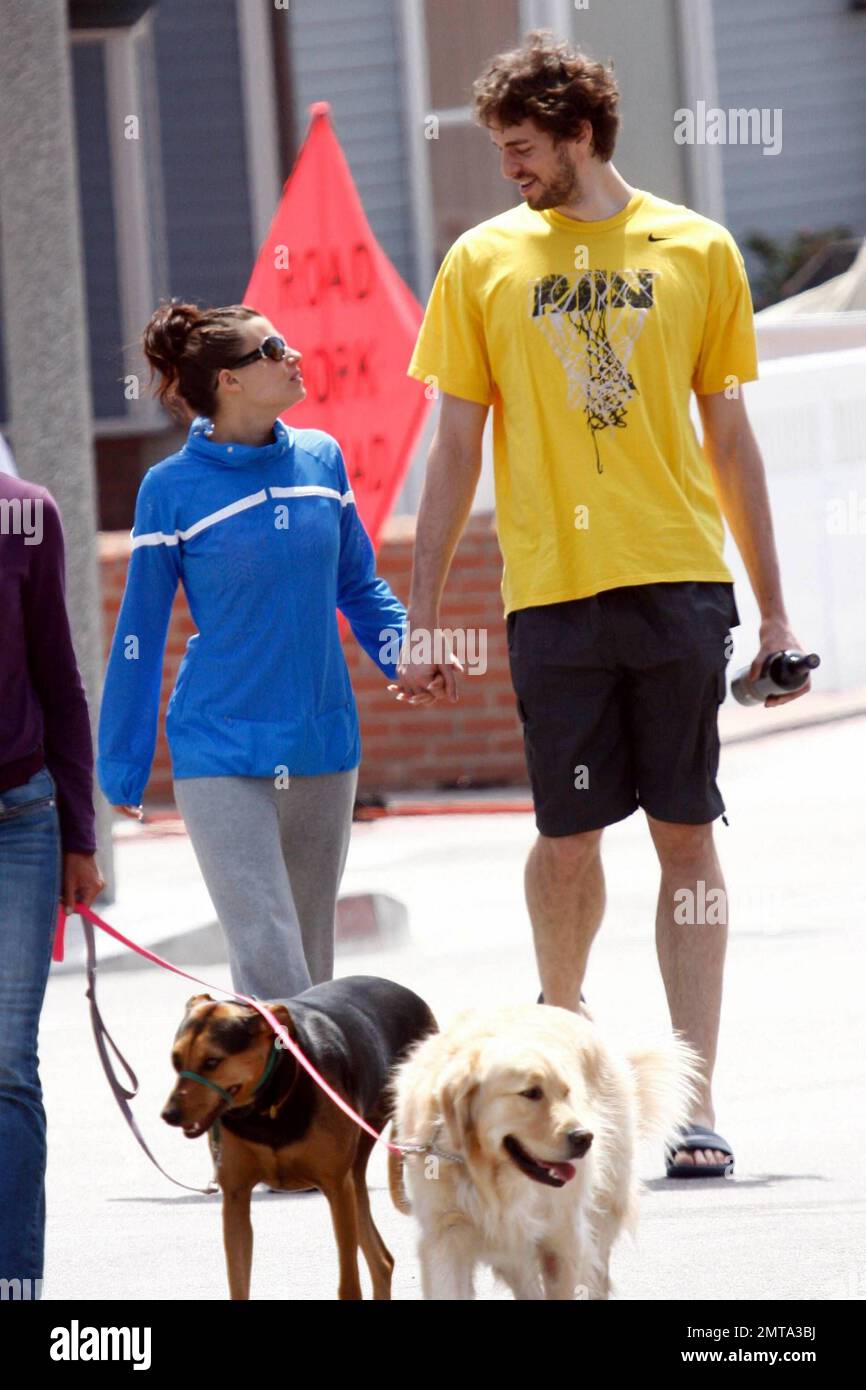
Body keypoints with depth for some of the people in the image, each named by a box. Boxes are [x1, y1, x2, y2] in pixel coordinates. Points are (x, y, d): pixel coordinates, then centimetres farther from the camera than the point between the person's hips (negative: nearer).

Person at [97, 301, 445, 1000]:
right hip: (221, 753, -4)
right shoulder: (172, 488, -7)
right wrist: (122, 771, 2)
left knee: (310, 959, 13)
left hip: (325, 745, 5)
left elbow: (360, 585, 16)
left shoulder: (321, 459, 4)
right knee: (267, 956, -14)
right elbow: (140, 634, 0)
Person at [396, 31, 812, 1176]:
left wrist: (773, 607, 11)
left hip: (679, 577, 0)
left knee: (687, 834, -2)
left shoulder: (695, 251, 6)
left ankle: (694, 1095, -2)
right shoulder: (484, 263, 6)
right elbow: (455, 449, 9)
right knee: (568, 835, 2)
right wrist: (420, 618, 6)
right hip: (550, 585, 0)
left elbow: (729, 435, 12)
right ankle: (562, 1024, 30)